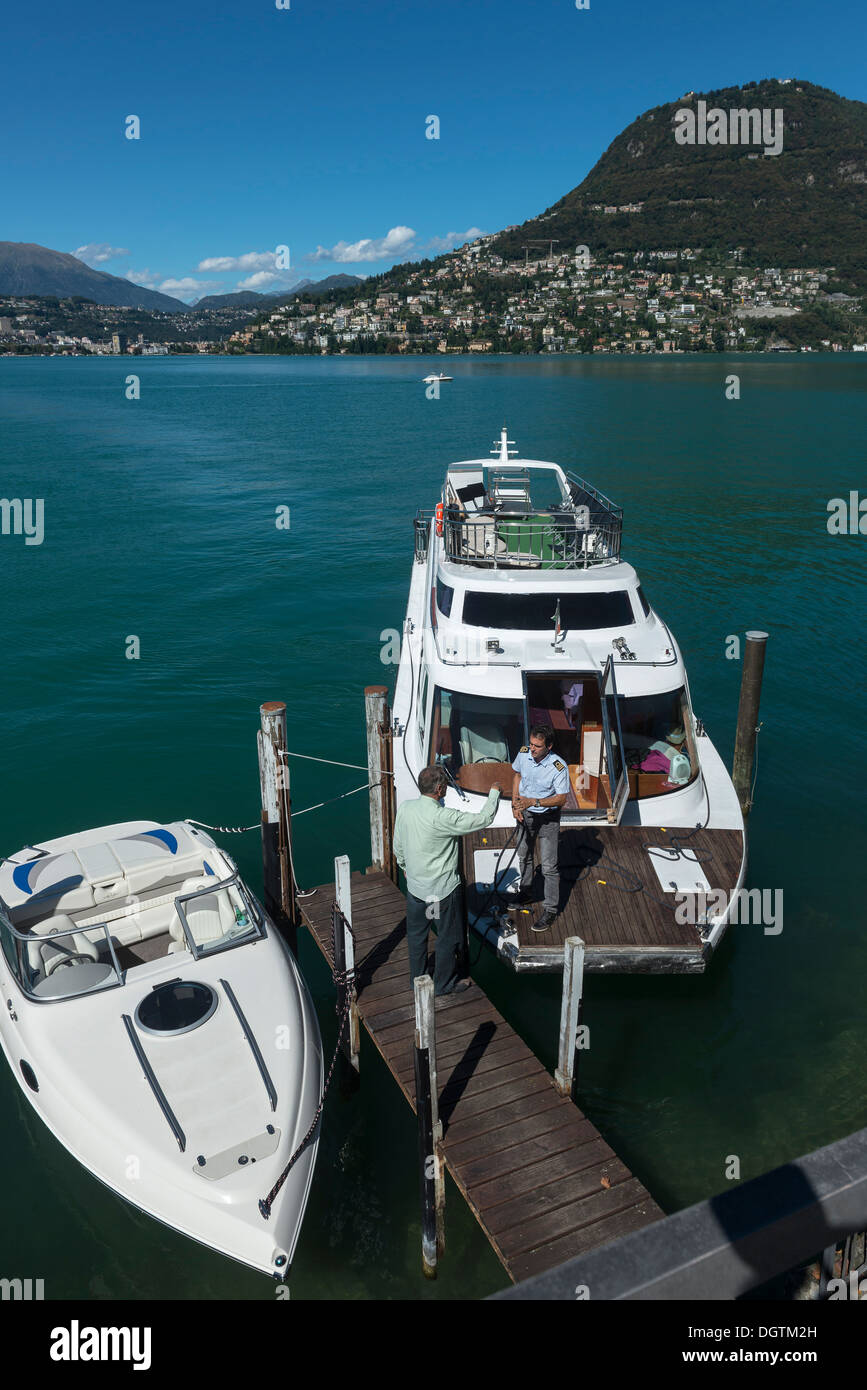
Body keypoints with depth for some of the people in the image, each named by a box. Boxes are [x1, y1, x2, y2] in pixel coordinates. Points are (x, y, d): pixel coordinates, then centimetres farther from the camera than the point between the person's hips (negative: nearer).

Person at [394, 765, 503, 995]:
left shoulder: (404, 808, -9)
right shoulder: (442, 817, -28)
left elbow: (398, 846, 5)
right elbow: (484, 819, -20)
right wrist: (494, 793, -4)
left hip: (414, 886, 6)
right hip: (442, 890, -6)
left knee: (416, 934, 23)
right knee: (448, 937, 15)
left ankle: (417, 978, 39)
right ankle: (445, 984, 30)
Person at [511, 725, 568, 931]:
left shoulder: (558, 767, -28)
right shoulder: (524, 754, -14)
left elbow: (562, 798, -22)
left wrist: (534, 802, -33)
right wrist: (515, 803, -1)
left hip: (548, 818, -5)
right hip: (526, 813, 5)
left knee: (549, 866, 0)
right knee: (524, 856, 23)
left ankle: (550, 910, 13)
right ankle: (524, 894, 44)